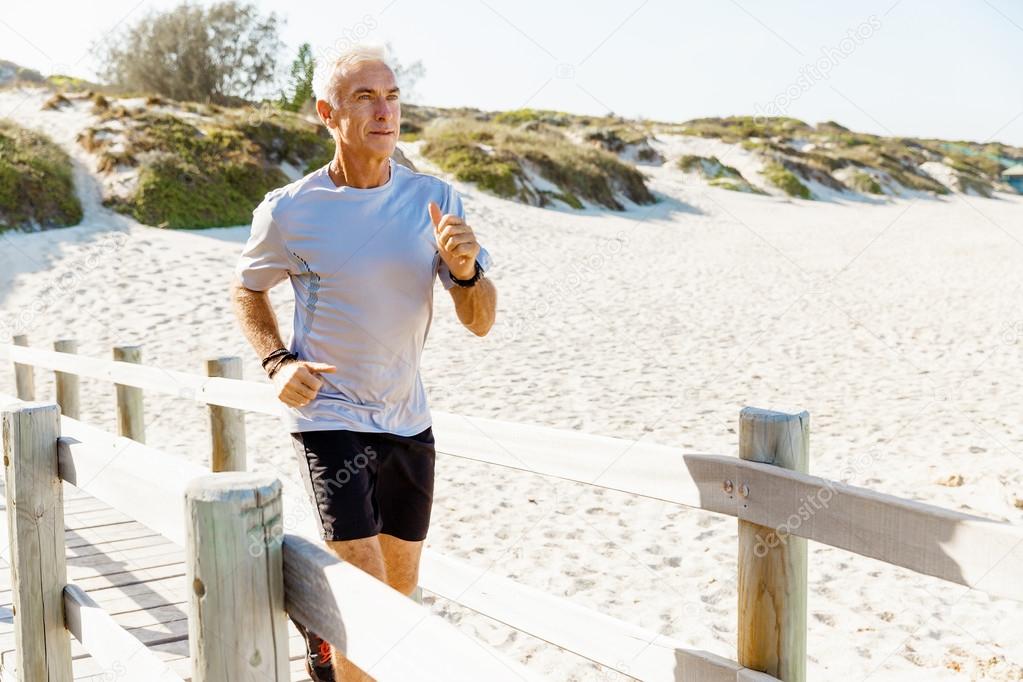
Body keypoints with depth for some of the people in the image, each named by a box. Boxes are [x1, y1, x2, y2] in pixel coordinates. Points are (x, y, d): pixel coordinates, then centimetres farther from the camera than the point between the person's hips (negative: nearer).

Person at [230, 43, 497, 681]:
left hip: (408, 419, 4)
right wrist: (277, 362, -7)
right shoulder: (290, 211, -10)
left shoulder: (435, 198, -4)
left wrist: (465, 268, -25)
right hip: (330, 415, -4)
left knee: (400, 589, 18)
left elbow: (481, 322, -4)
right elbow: (247, 288, 9)